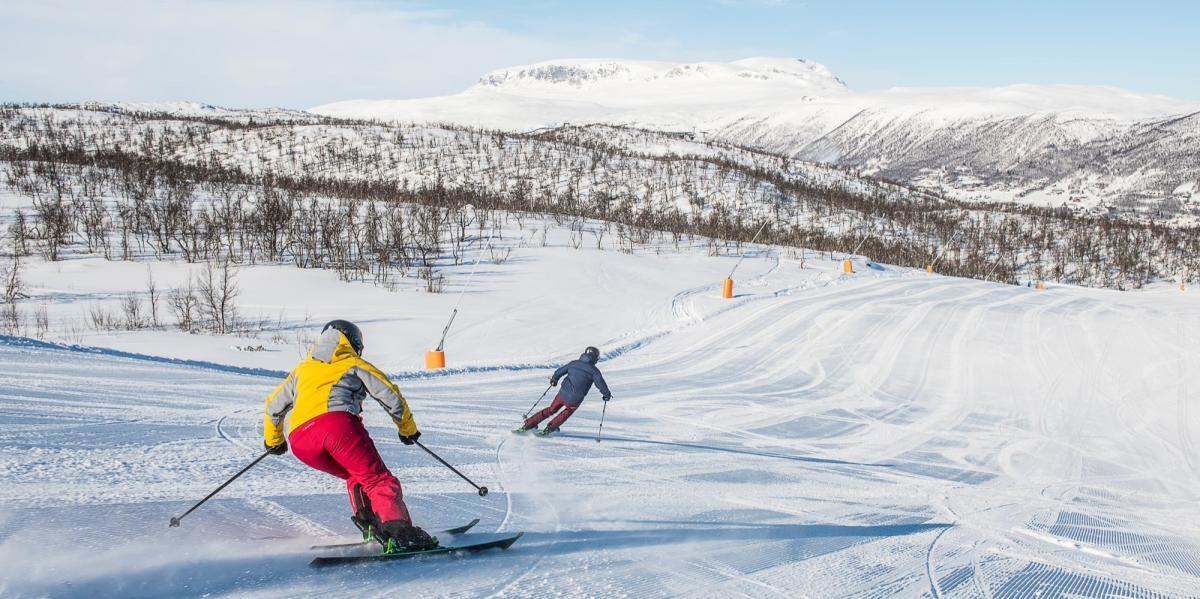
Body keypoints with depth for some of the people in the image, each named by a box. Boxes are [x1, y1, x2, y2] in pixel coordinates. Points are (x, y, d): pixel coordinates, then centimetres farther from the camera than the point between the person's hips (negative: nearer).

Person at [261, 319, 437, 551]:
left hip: (300, 441, 5)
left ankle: (370, 527, 4)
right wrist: (407, 428, 26)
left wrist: (273, 440, 57)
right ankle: (399, 530, -31)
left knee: (356, 477, 23)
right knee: (378, 479, -9)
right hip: (337, 423, -5)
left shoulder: (301, 370, 37)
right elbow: (391, 395, 15)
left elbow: (272, 407, 43)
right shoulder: (354, 365, 24)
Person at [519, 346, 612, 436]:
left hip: (563, 394, 3)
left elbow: (559, 372, 12)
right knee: (567, 412, 27)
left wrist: (554, 379, 32)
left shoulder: (573, 363, 6)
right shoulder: (594, 370, -5)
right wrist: (607, 394, 11)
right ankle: (550, 429, 18)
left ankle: (528, 425, 22)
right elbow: (601, 384, -6)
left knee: (551, 410, 22)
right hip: (575, 400, -3)